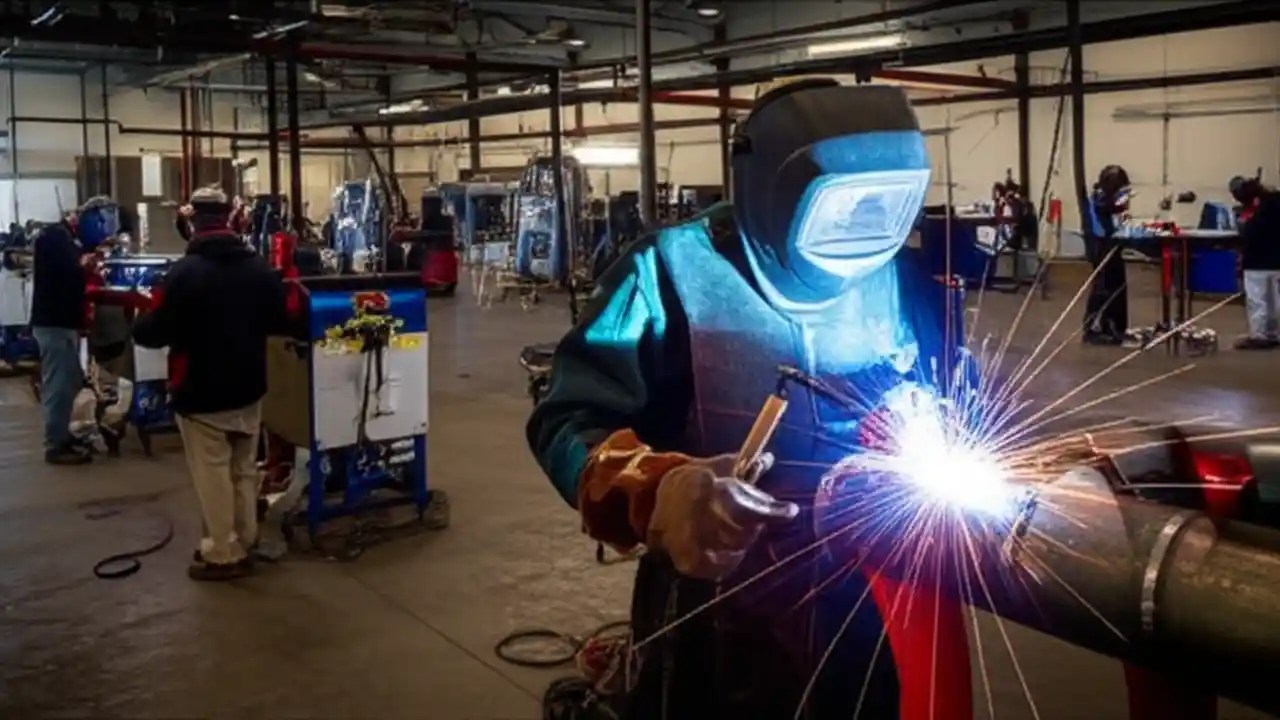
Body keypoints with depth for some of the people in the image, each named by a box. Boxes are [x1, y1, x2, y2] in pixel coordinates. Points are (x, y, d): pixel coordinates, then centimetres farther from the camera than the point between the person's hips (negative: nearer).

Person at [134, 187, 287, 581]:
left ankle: (223, 555, 10)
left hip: (200, 392, -6)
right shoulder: (260, 267, 2)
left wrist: (138, 327, 7)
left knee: (213, 474, 3)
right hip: (248, 387, 6)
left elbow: (156, 332, -15)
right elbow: (278, 322, 10)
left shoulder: (185, 271, -18)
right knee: (244, 470, 16)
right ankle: (243, 544, 26)